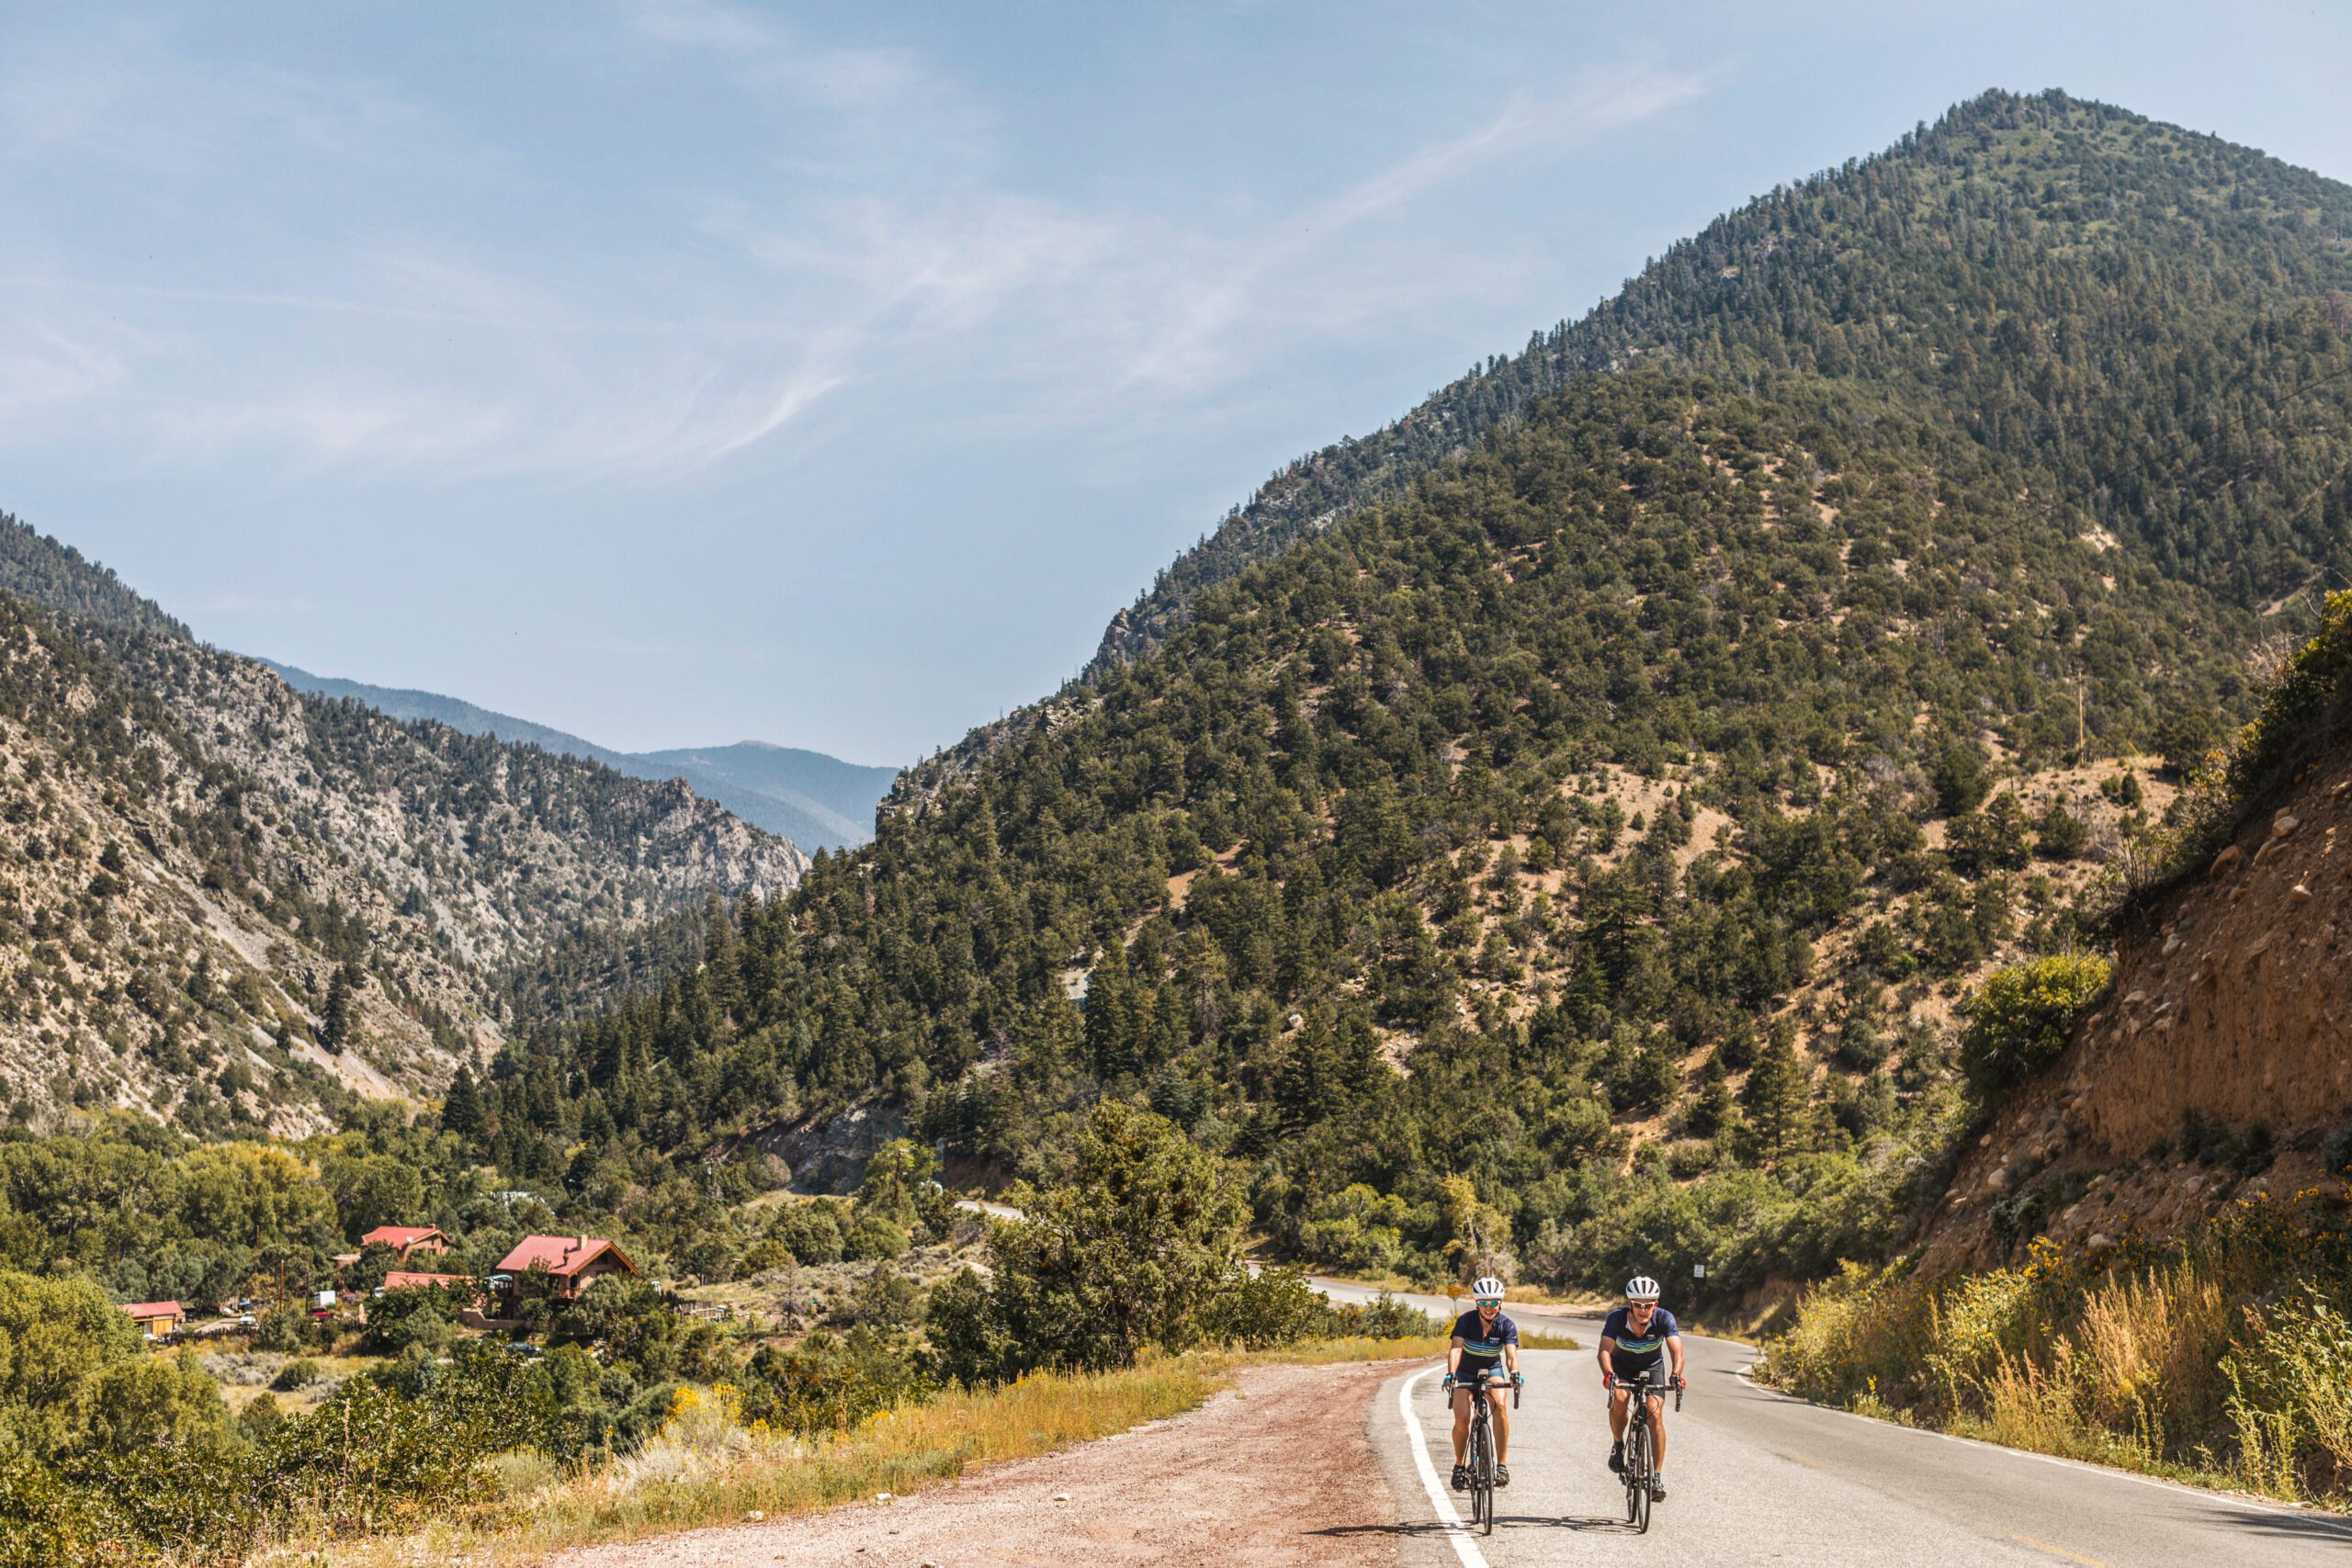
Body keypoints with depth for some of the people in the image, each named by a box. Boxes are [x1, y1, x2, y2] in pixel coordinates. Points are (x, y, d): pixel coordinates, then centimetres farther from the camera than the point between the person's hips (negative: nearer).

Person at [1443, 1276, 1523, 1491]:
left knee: (1500, 1407, -28)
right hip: (1465, 1372, -1)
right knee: (1462, 1419, -18)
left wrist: (1514, 1373, -53)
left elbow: (1511, 1354, -31)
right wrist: (1451, 1374, -53)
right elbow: (1456, 1349, -35)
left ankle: (1502, 1465, -21)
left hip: (1491, 1370, 1)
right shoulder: (1466, 1321, -23)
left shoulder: (1506, 1325, -19)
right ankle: (1459, 1466, 5)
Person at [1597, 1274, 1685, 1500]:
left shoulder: (1664, 1318, -28)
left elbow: (1677, 1351, -38)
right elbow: (1605, 1350, -39)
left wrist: (1676, 1375, -57)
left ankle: (1657, 1477, -11)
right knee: (1619, 1399, -30)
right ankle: (1618, 1445, -2)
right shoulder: (1617, 1318, -30)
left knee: (1655, 1414, -18)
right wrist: (1608, 1375, -59)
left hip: (1651, 1367, 0)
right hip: (1622, 1365, 0)